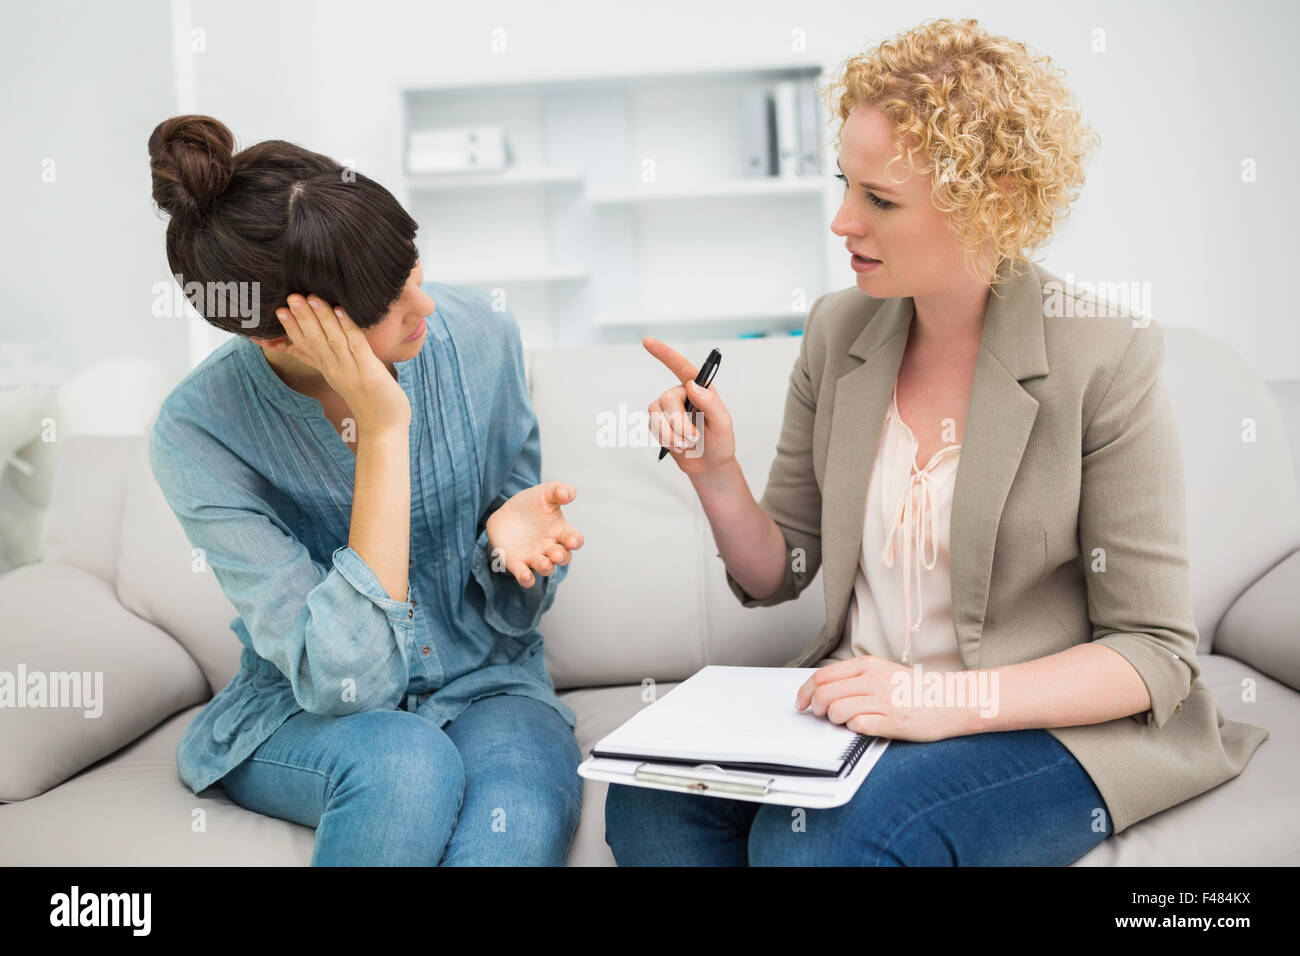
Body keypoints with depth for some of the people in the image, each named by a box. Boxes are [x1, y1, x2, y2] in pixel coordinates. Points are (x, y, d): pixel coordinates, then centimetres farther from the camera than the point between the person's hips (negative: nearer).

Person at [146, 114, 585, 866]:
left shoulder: (477, 334, -12)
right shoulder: (199, 433, -18)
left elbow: (511, 617, -1)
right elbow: (342, 680, -24)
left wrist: (511, 536, -26)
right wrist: (384, 431, -28)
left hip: (484, 684, 1)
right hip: (305, 716, 0)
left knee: (517, 824, -32)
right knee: (404, 761, -34)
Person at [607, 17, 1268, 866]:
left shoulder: (1105, 359, -12)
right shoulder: (838, 333, 2)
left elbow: (1156, 653, -10)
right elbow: (776, 576, 8)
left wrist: (950, 698, -23)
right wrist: (715, 475, -12)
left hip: (1051, 726, -4)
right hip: (859, 704, 4)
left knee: (820, 838, -31)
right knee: (649, 803, -20)